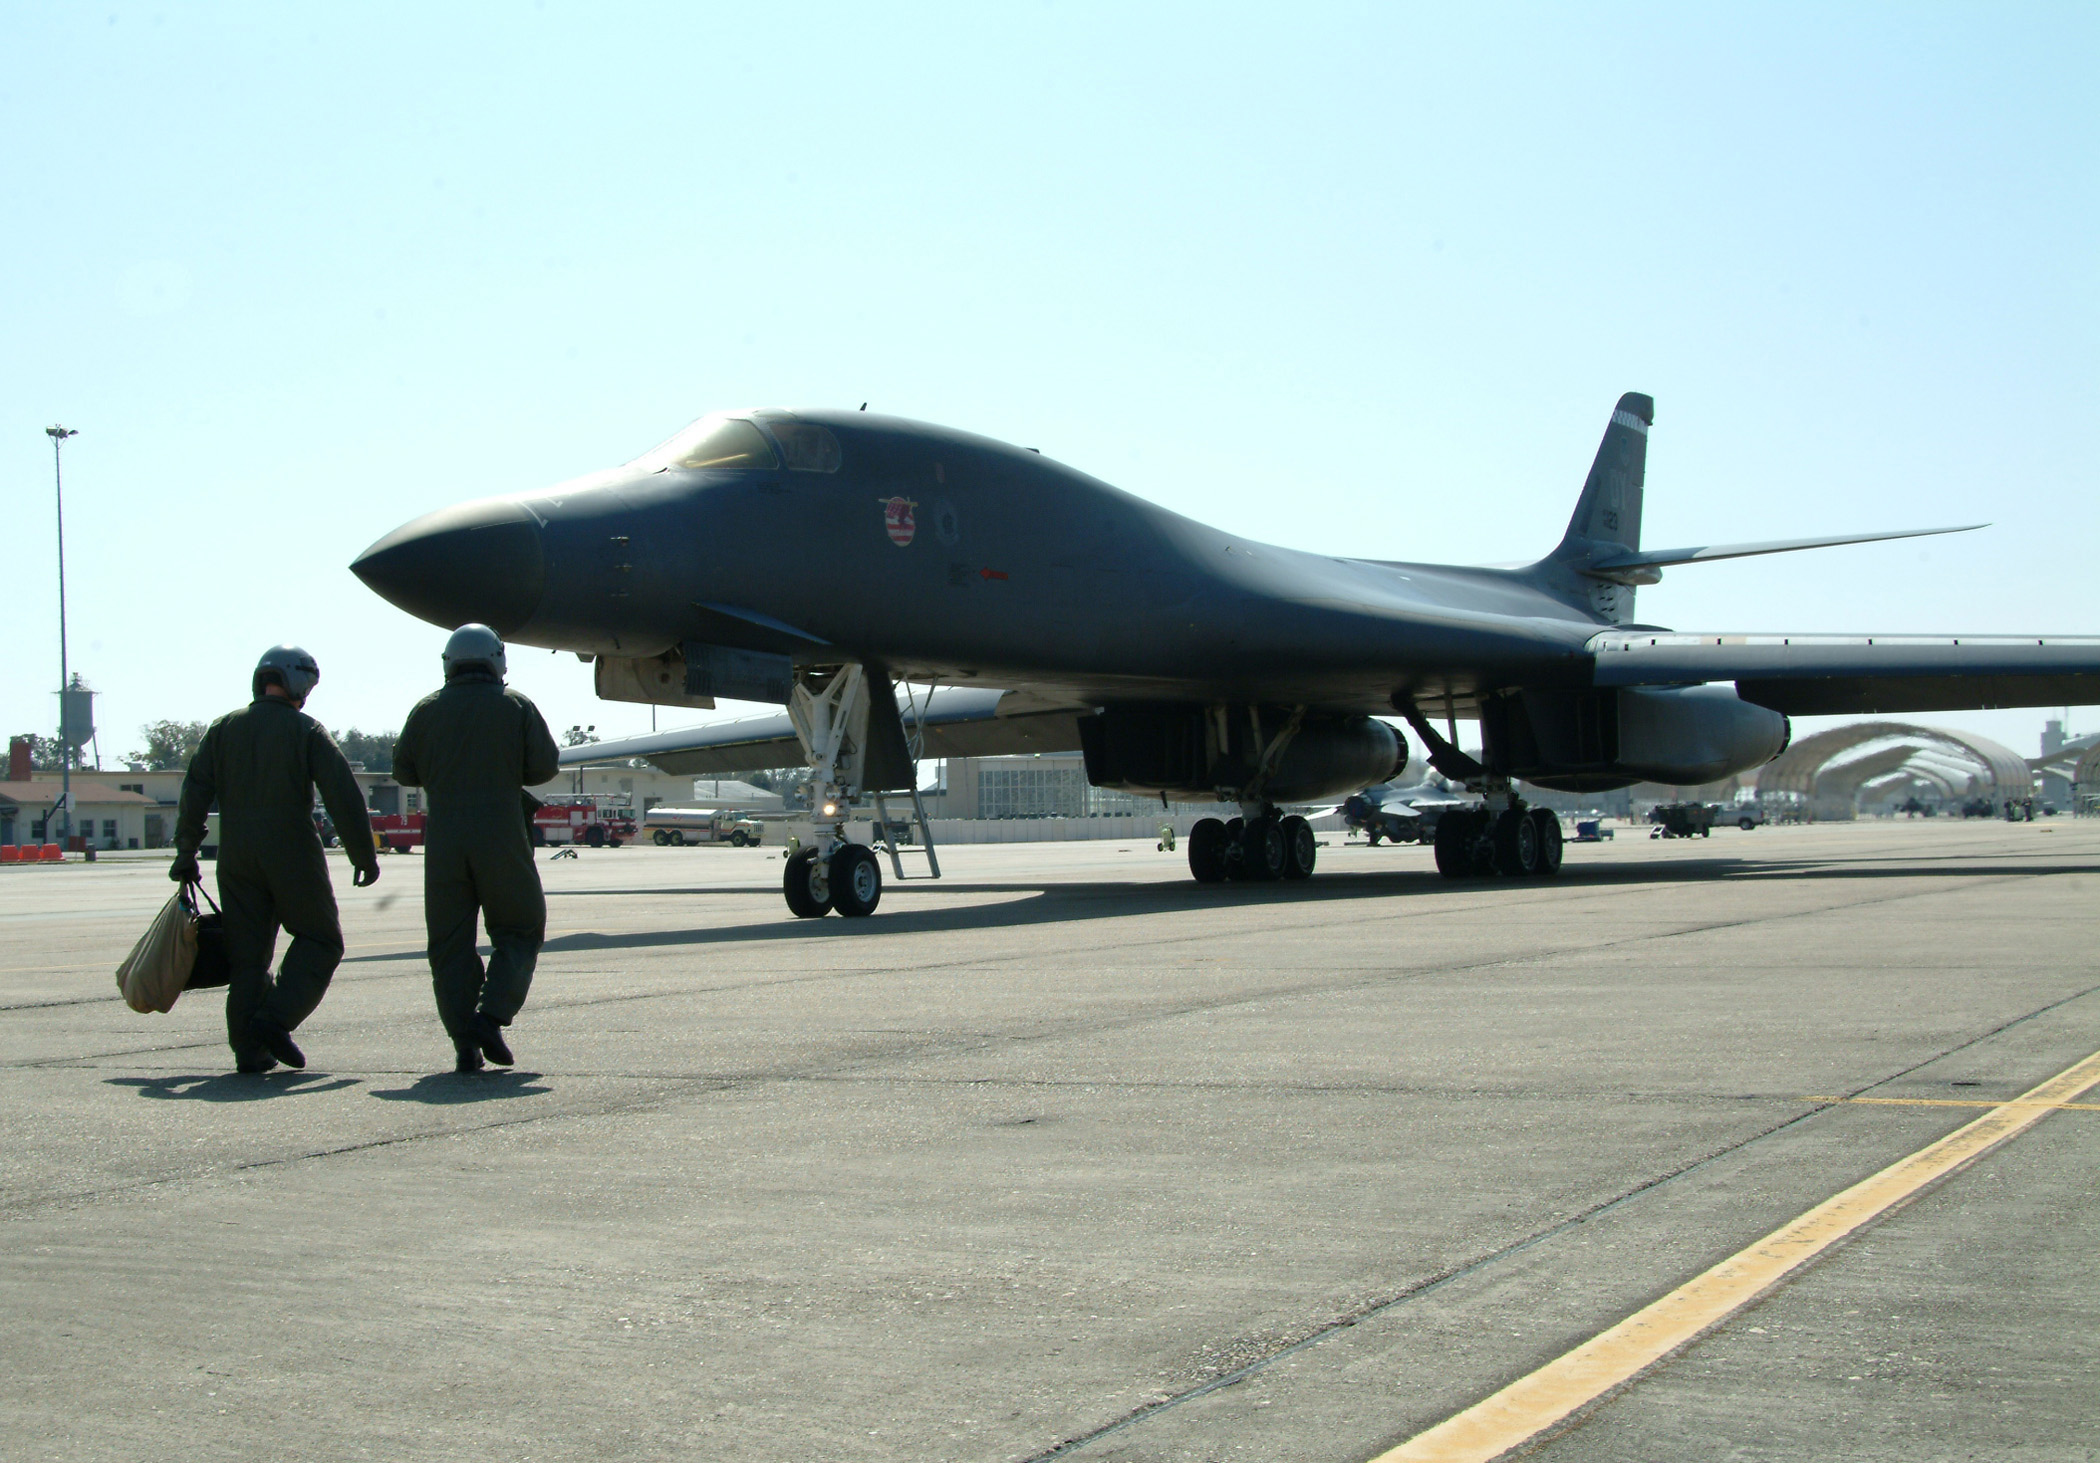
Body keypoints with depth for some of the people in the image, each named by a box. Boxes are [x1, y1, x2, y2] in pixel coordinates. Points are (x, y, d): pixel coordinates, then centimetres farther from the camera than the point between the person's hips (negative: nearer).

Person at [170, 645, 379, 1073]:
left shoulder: (224, 728, 9)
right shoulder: (306, 730, -3)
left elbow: (194, 793, 5)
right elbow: (344, 796, -9)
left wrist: (186, 854, 11)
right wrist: (364, 855, -3)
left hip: (236, 857, 4)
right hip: (292, 853, -4)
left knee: (246, 952, 9)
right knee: (319, 940, 9)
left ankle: (249, 1048, 3)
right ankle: (275, 1019, -7)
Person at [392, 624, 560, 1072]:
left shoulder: (428, 710, 7)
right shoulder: (516, 706, 3)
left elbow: (404, 772, 7)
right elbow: (544, 767, -1)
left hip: (443, 837, 2)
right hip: (501, 835, -2)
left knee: (450, 943, 7)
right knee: (520, 931, 11)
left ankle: (465, 1041, 1)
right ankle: (492, 1015, -8)